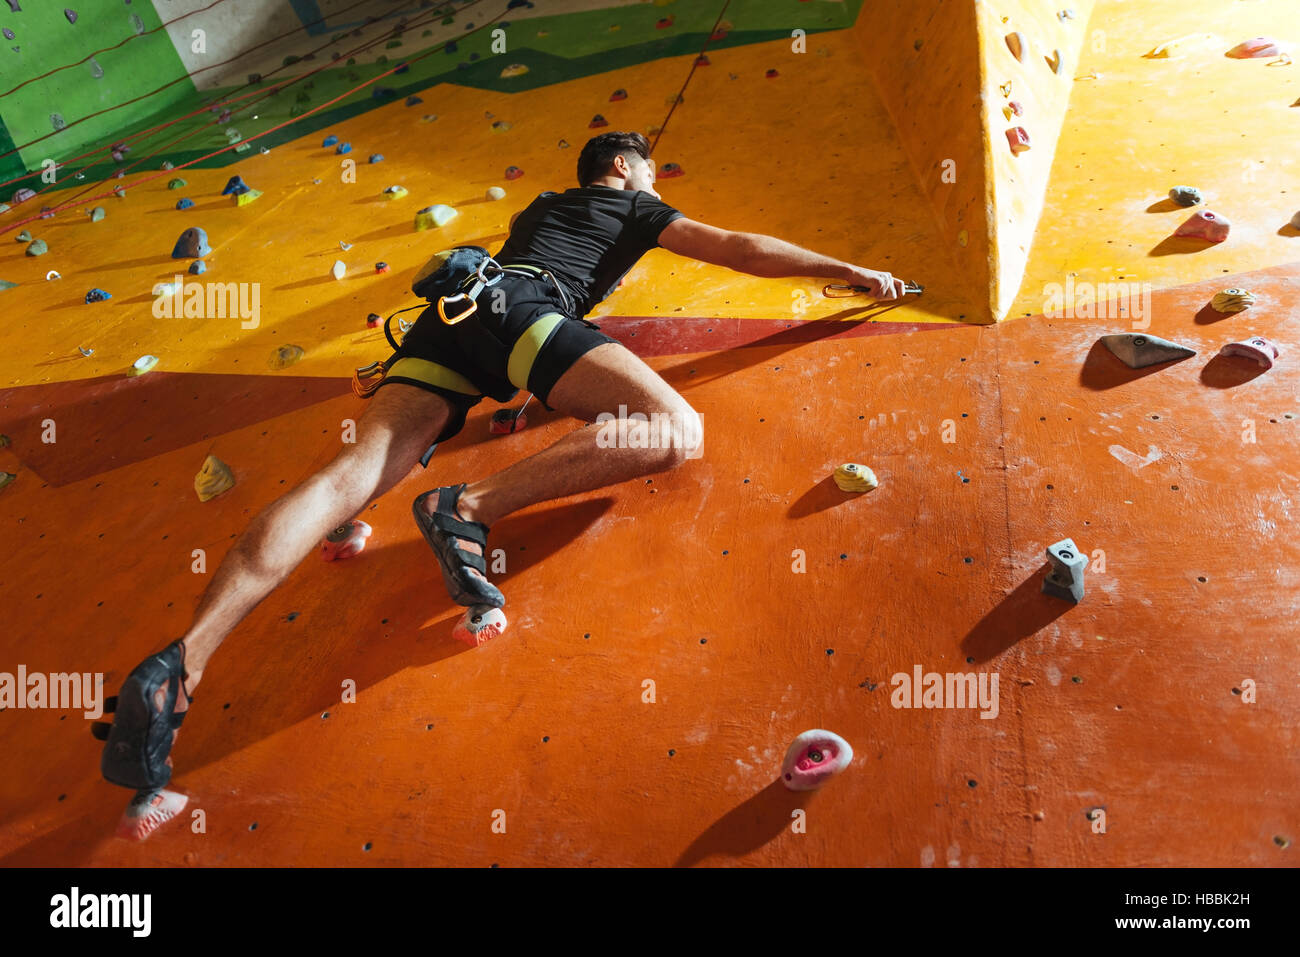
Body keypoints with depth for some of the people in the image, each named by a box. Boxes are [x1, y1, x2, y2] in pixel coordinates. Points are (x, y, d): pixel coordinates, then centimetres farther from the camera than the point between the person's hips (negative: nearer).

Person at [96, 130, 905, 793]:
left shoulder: (540, 206, 41)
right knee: (678, 431, -19)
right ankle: (470, 507, -27)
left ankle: (185, 658, -26)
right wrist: (855, 272, 25)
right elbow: (742, 250, 18)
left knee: (348, 478, -11)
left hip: (448, 311, 7)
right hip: (523, 309, -7)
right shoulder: (634, 207, 24)